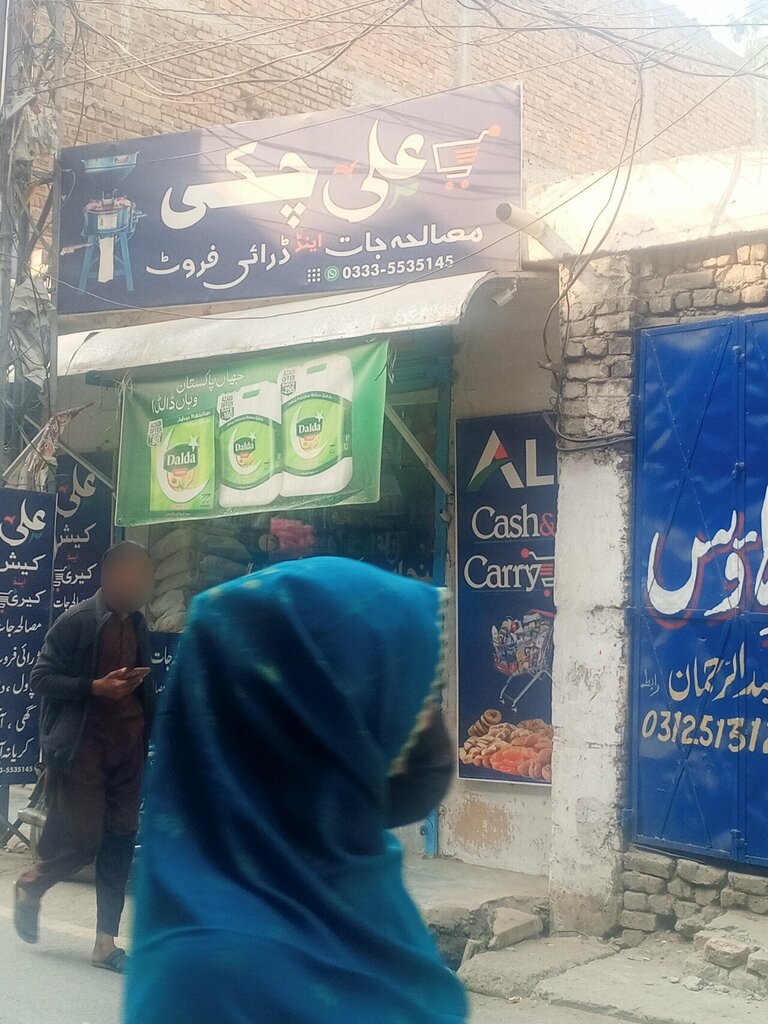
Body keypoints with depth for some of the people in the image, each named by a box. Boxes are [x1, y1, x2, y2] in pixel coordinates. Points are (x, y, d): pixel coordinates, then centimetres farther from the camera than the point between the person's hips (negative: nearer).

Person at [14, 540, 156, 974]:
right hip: (83, 746, -6)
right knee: (83, 839, -7)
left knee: (120, 842, 4)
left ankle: (106, 942, 11)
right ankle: (31, 886, 24)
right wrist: (96, 687, -21)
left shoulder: (138, 625, 9)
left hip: (127, 746, 6)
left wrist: (150, 731, 8)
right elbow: (41, 678, -9)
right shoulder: (76, 622, -9)